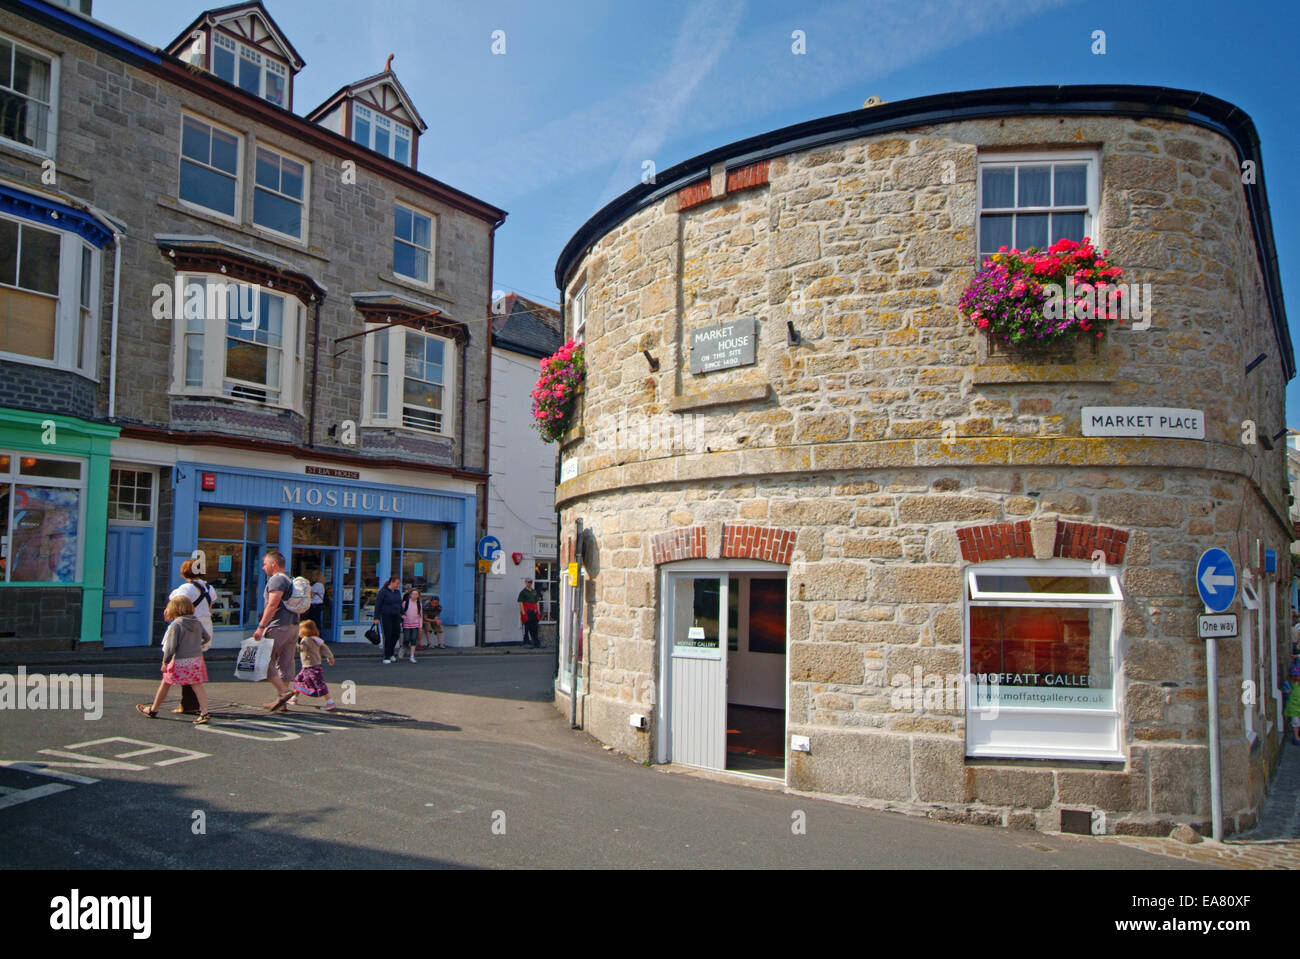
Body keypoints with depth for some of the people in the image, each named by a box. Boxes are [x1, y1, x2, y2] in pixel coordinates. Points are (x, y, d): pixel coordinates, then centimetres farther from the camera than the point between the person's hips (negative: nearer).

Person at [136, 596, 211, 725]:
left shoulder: (175, 624, -12)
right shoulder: (197, 622, 6)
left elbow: (170, 647, -14)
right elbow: (208, 637, 17)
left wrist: (165, 662, -5)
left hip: (180, 661, -4)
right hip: (197, 659, 4)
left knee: (166, 683, 14)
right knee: (198, 686, 2)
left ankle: (153, 710, 31)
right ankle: (204, 713, -8)